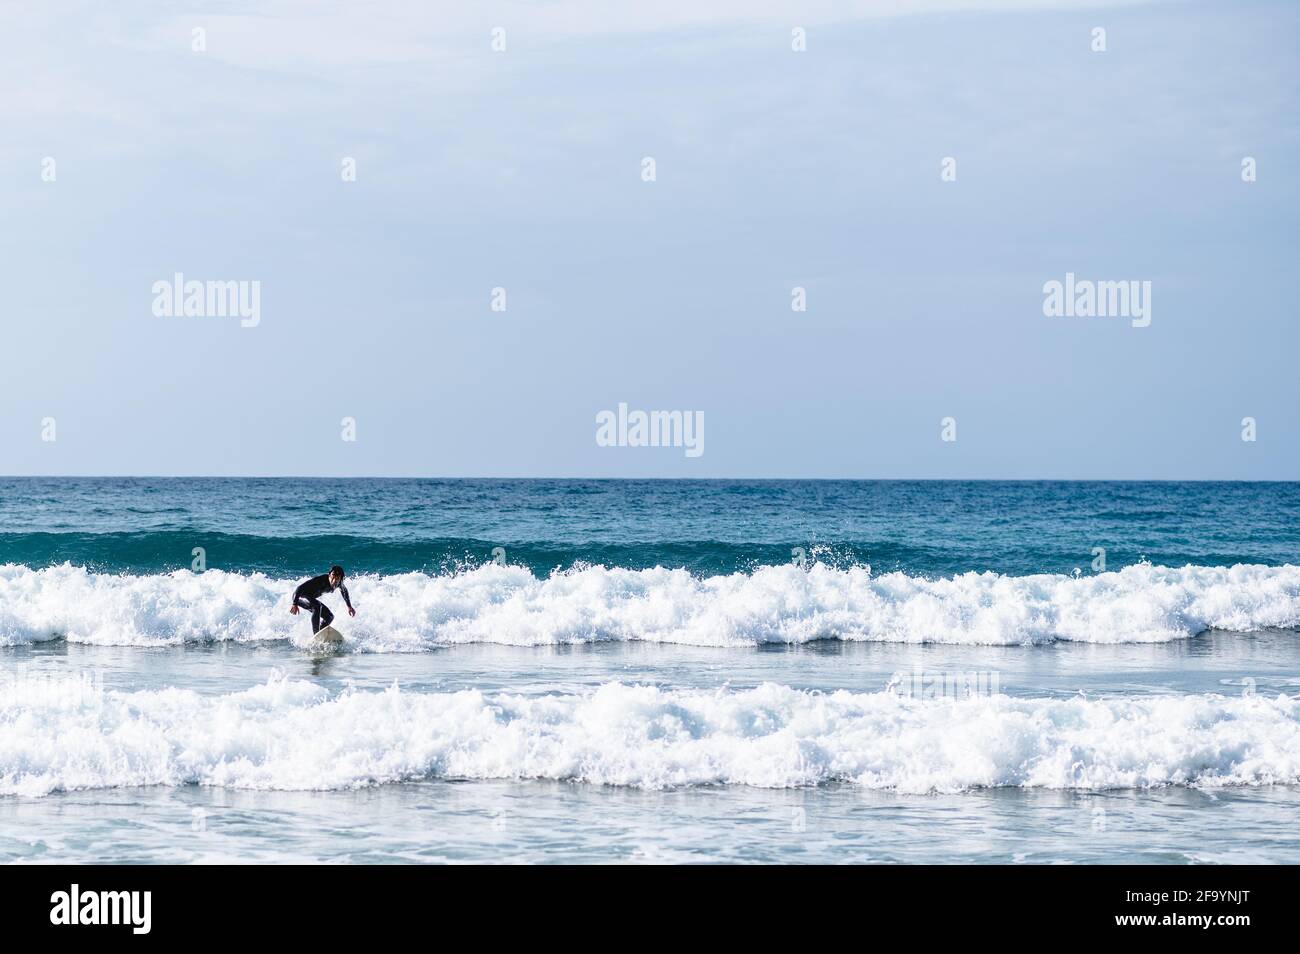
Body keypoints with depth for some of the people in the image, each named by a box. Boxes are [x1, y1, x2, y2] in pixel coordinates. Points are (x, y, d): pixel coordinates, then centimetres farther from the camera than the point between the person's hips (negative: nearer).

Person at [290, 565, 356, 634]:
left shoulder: (339, 583, -12)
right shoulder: (321, 580, -35)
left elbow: (344, 591, 13)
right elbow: (300, 587, -38)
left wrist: (349, 606, 19)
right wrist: (295, 604, -46)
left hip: (310, 599, 8)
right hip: (300, 597, -8)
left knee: (329, 617, 6)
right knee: (317, 606, -35)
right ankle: (316, 635, -35)